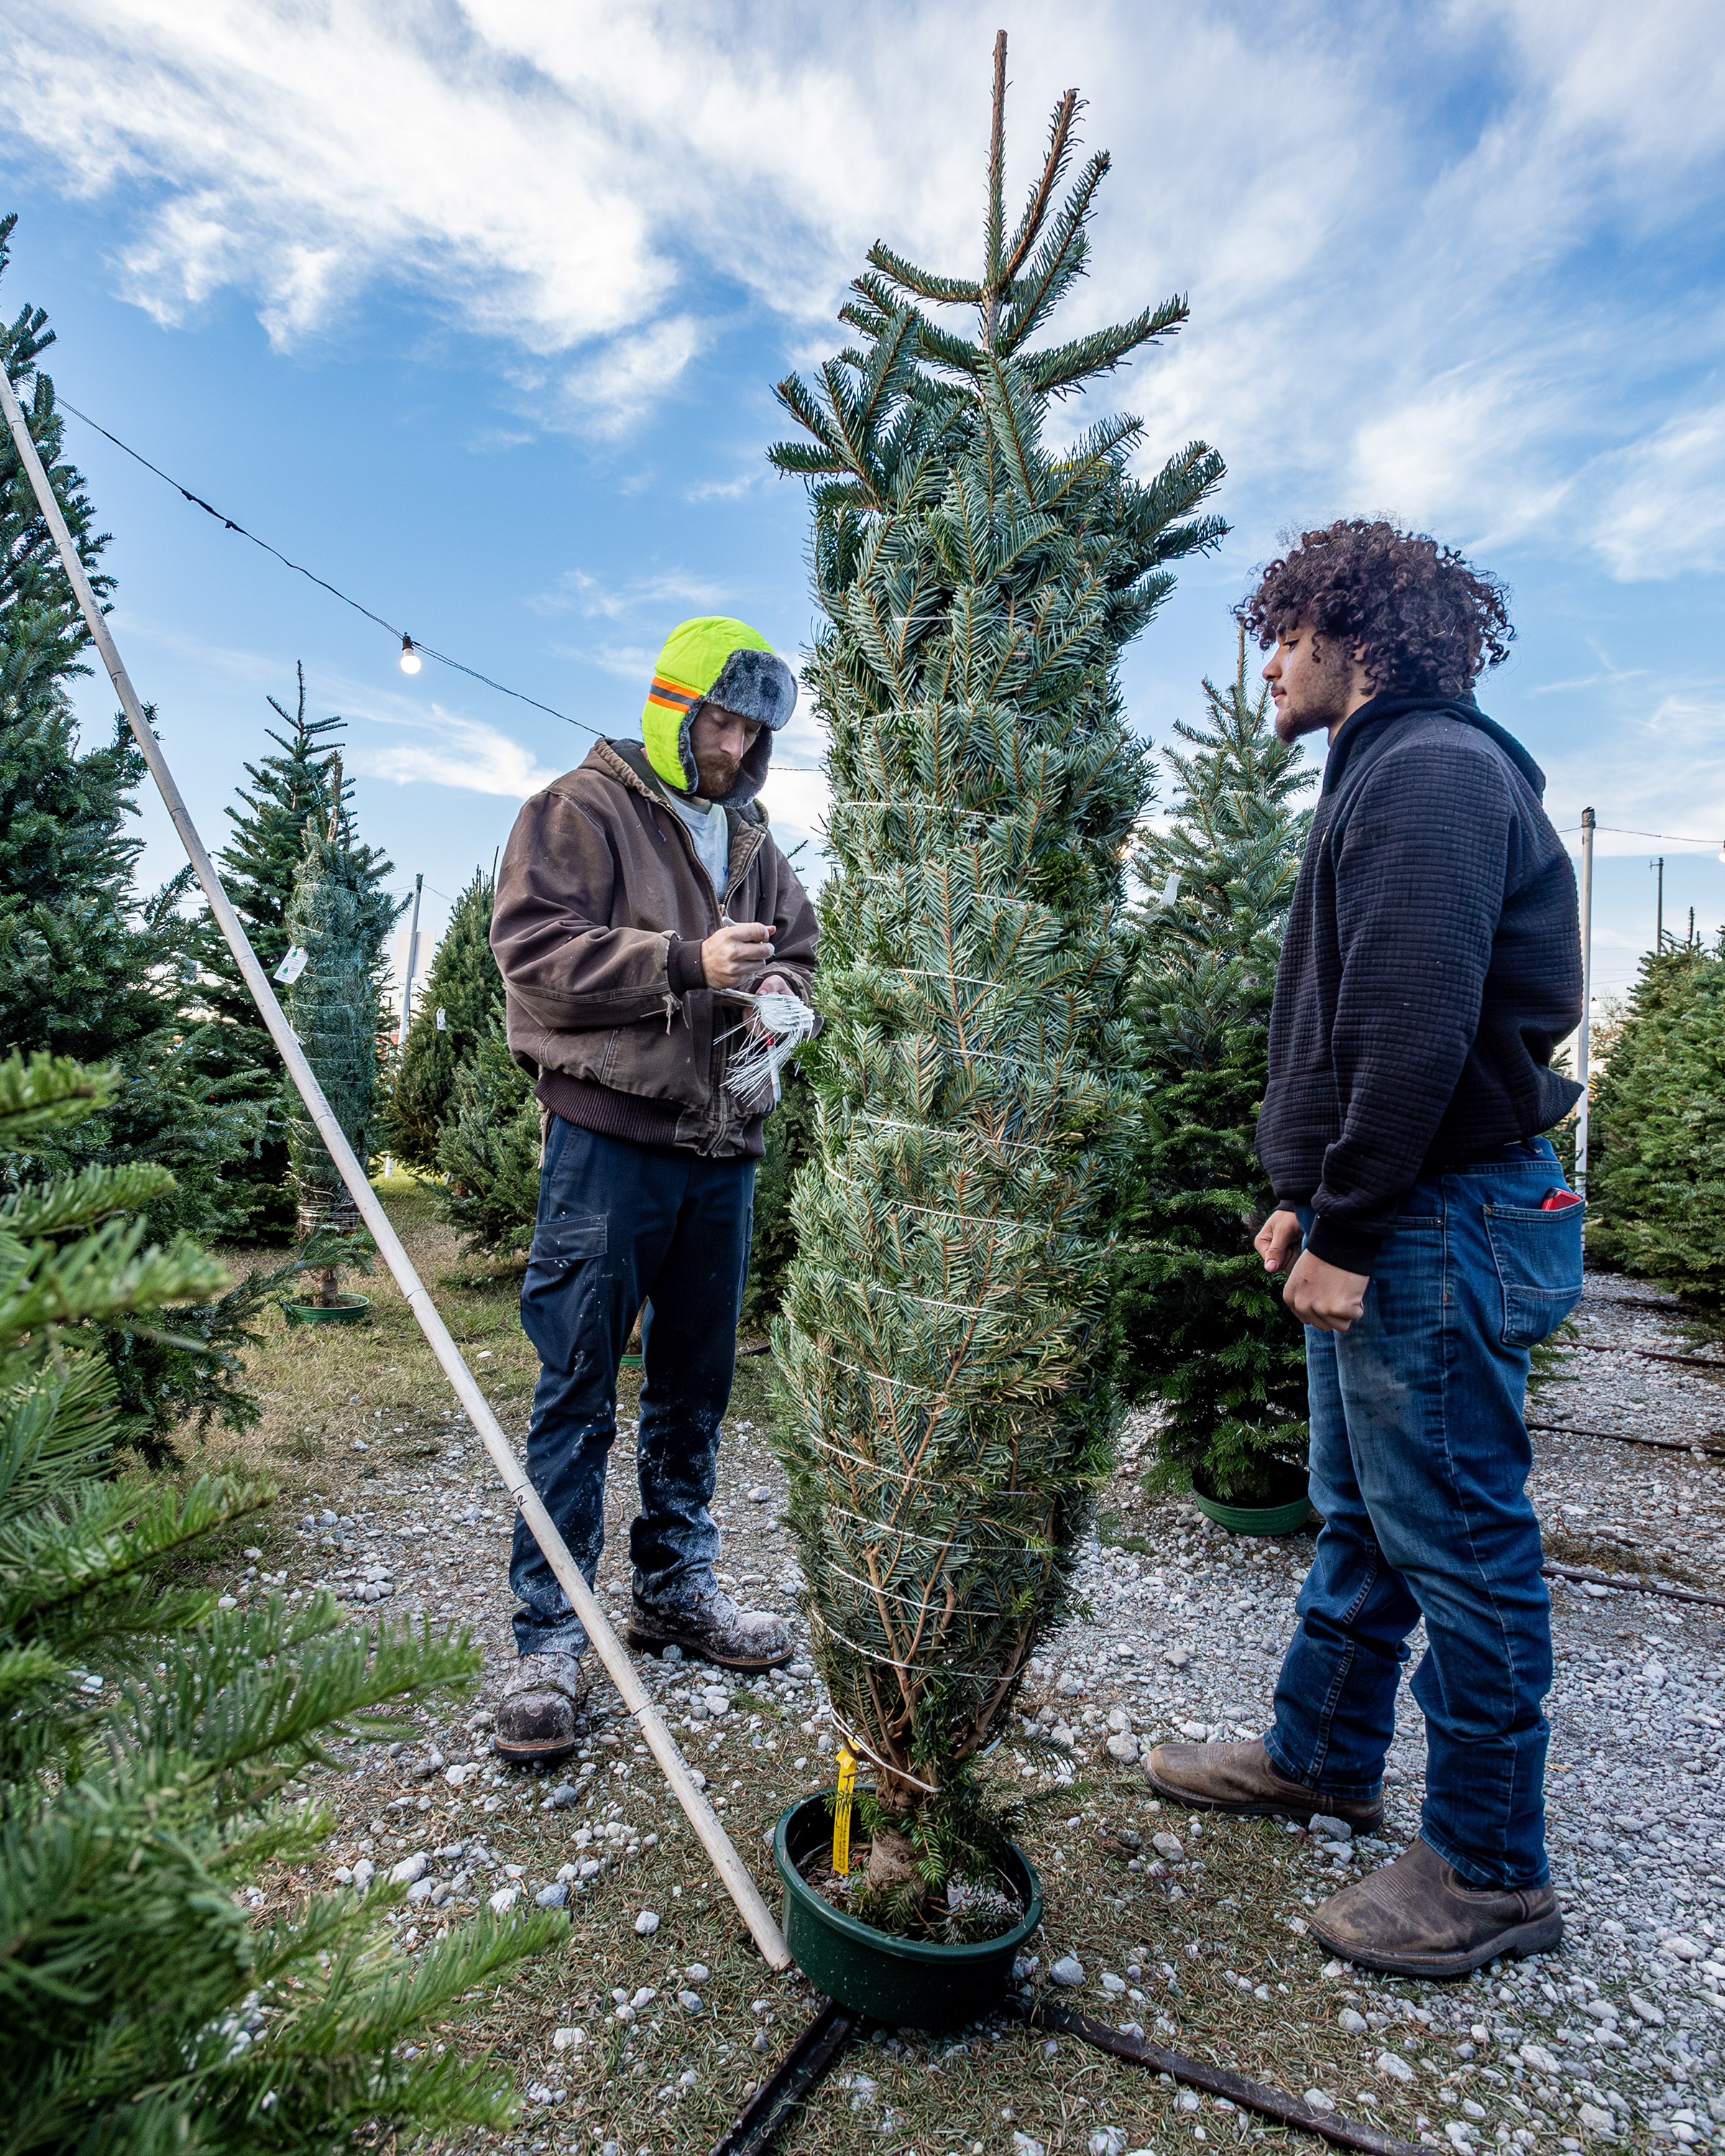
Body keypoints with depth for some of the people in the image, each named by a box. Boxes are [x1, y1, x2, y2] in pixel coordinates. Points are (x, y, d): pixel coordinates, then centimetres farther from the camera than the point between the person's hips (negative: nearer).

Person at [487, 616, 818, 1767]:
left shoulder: (753, 842, 18)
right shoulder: (581, 809, -1)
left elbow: (801, 954, 25)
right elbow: (532, 947, -12)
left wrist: (778, 1000, 1)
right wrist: (687, 963, -19)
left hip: (723, 1145, 7)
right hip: (611, 1137, -6)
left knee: (698, 1381, 15)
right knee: (579, 1389, -2)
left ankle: (677, 1585, 31)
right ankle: (551, 1634, 10)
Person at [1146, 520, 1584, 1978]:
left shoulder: (1432, 774, -14)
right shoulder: (1391, 775, 19)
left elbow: (1417, 1030, -24)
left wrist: (1345, 1229, -20)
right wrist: (1314, 1200, 17)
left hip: (1441, 1227, -10)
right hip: (1390, 1225, 11)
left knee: (1455, 1540, 3)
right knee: (1359, 1515, 20)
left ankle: (1489, 1871, 21)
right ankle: (1322, 1755, 38)